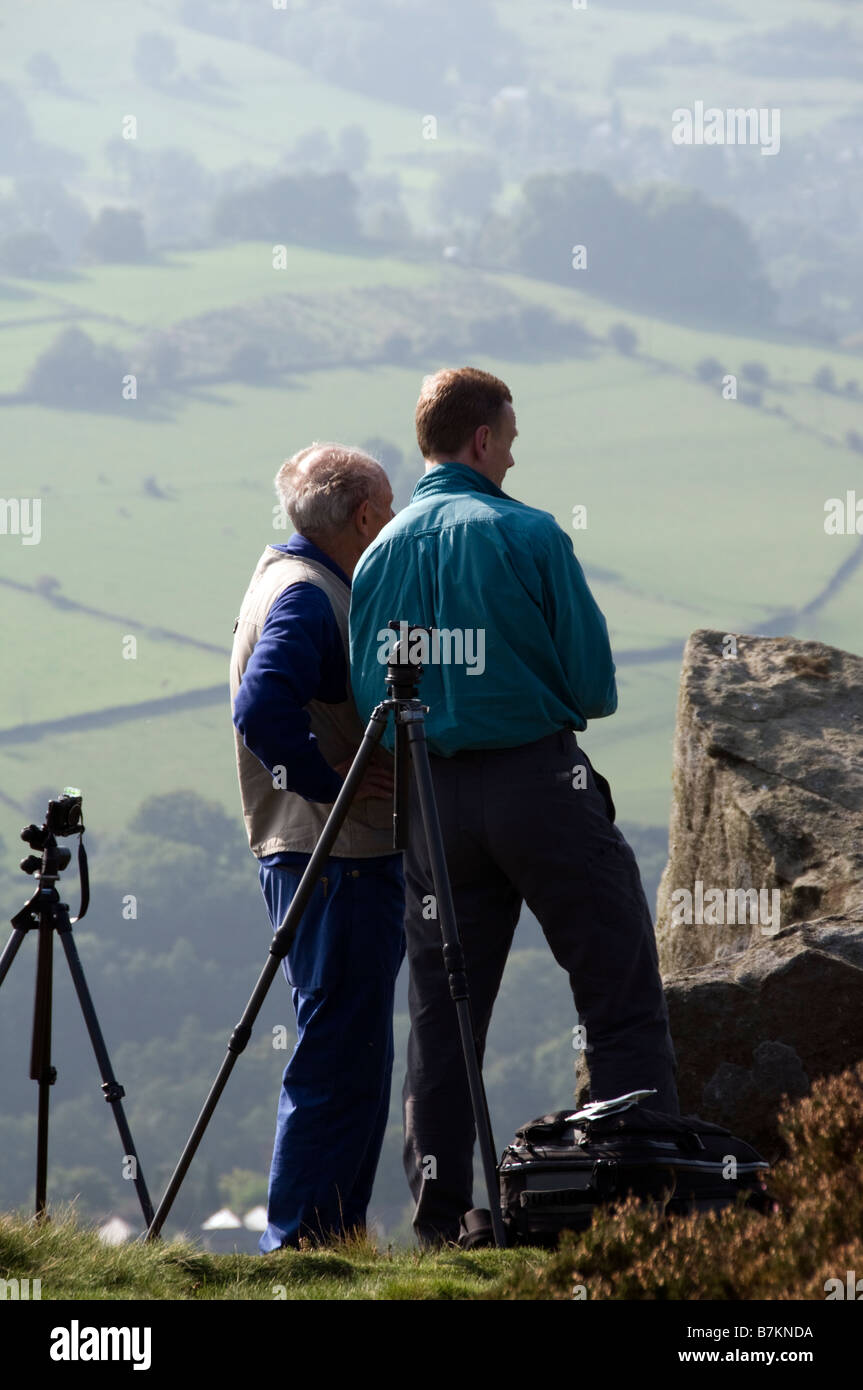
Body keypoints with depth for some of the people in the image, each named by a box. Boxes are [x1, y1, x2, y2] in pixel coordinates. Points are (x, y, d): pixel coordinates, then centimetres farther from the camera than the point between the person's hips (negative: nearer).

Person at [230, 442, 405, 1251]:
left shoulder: (315, 585, 18)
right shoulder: (305, 595, -13)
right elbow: (263, 708, -27)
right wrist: (333, 784, -19)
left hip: (355, 857, 11)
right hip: (334, 857, -11)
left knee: (351, 1061, 13)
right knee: (338, 1059, -9)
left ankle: (332, 1242, 17)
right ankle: (300, 1242, -7)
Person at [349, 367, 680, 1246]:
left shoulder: (381, 553, 6)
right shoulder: (526, 536, -8)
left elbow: (366, 695, 7)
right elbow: (593, 680, -7)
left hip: (432, 798, 5)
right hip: (538, 781, -5)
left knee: (443, 1010, 9)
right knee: (622, 992, 0)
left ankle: (438, 1217, 6)